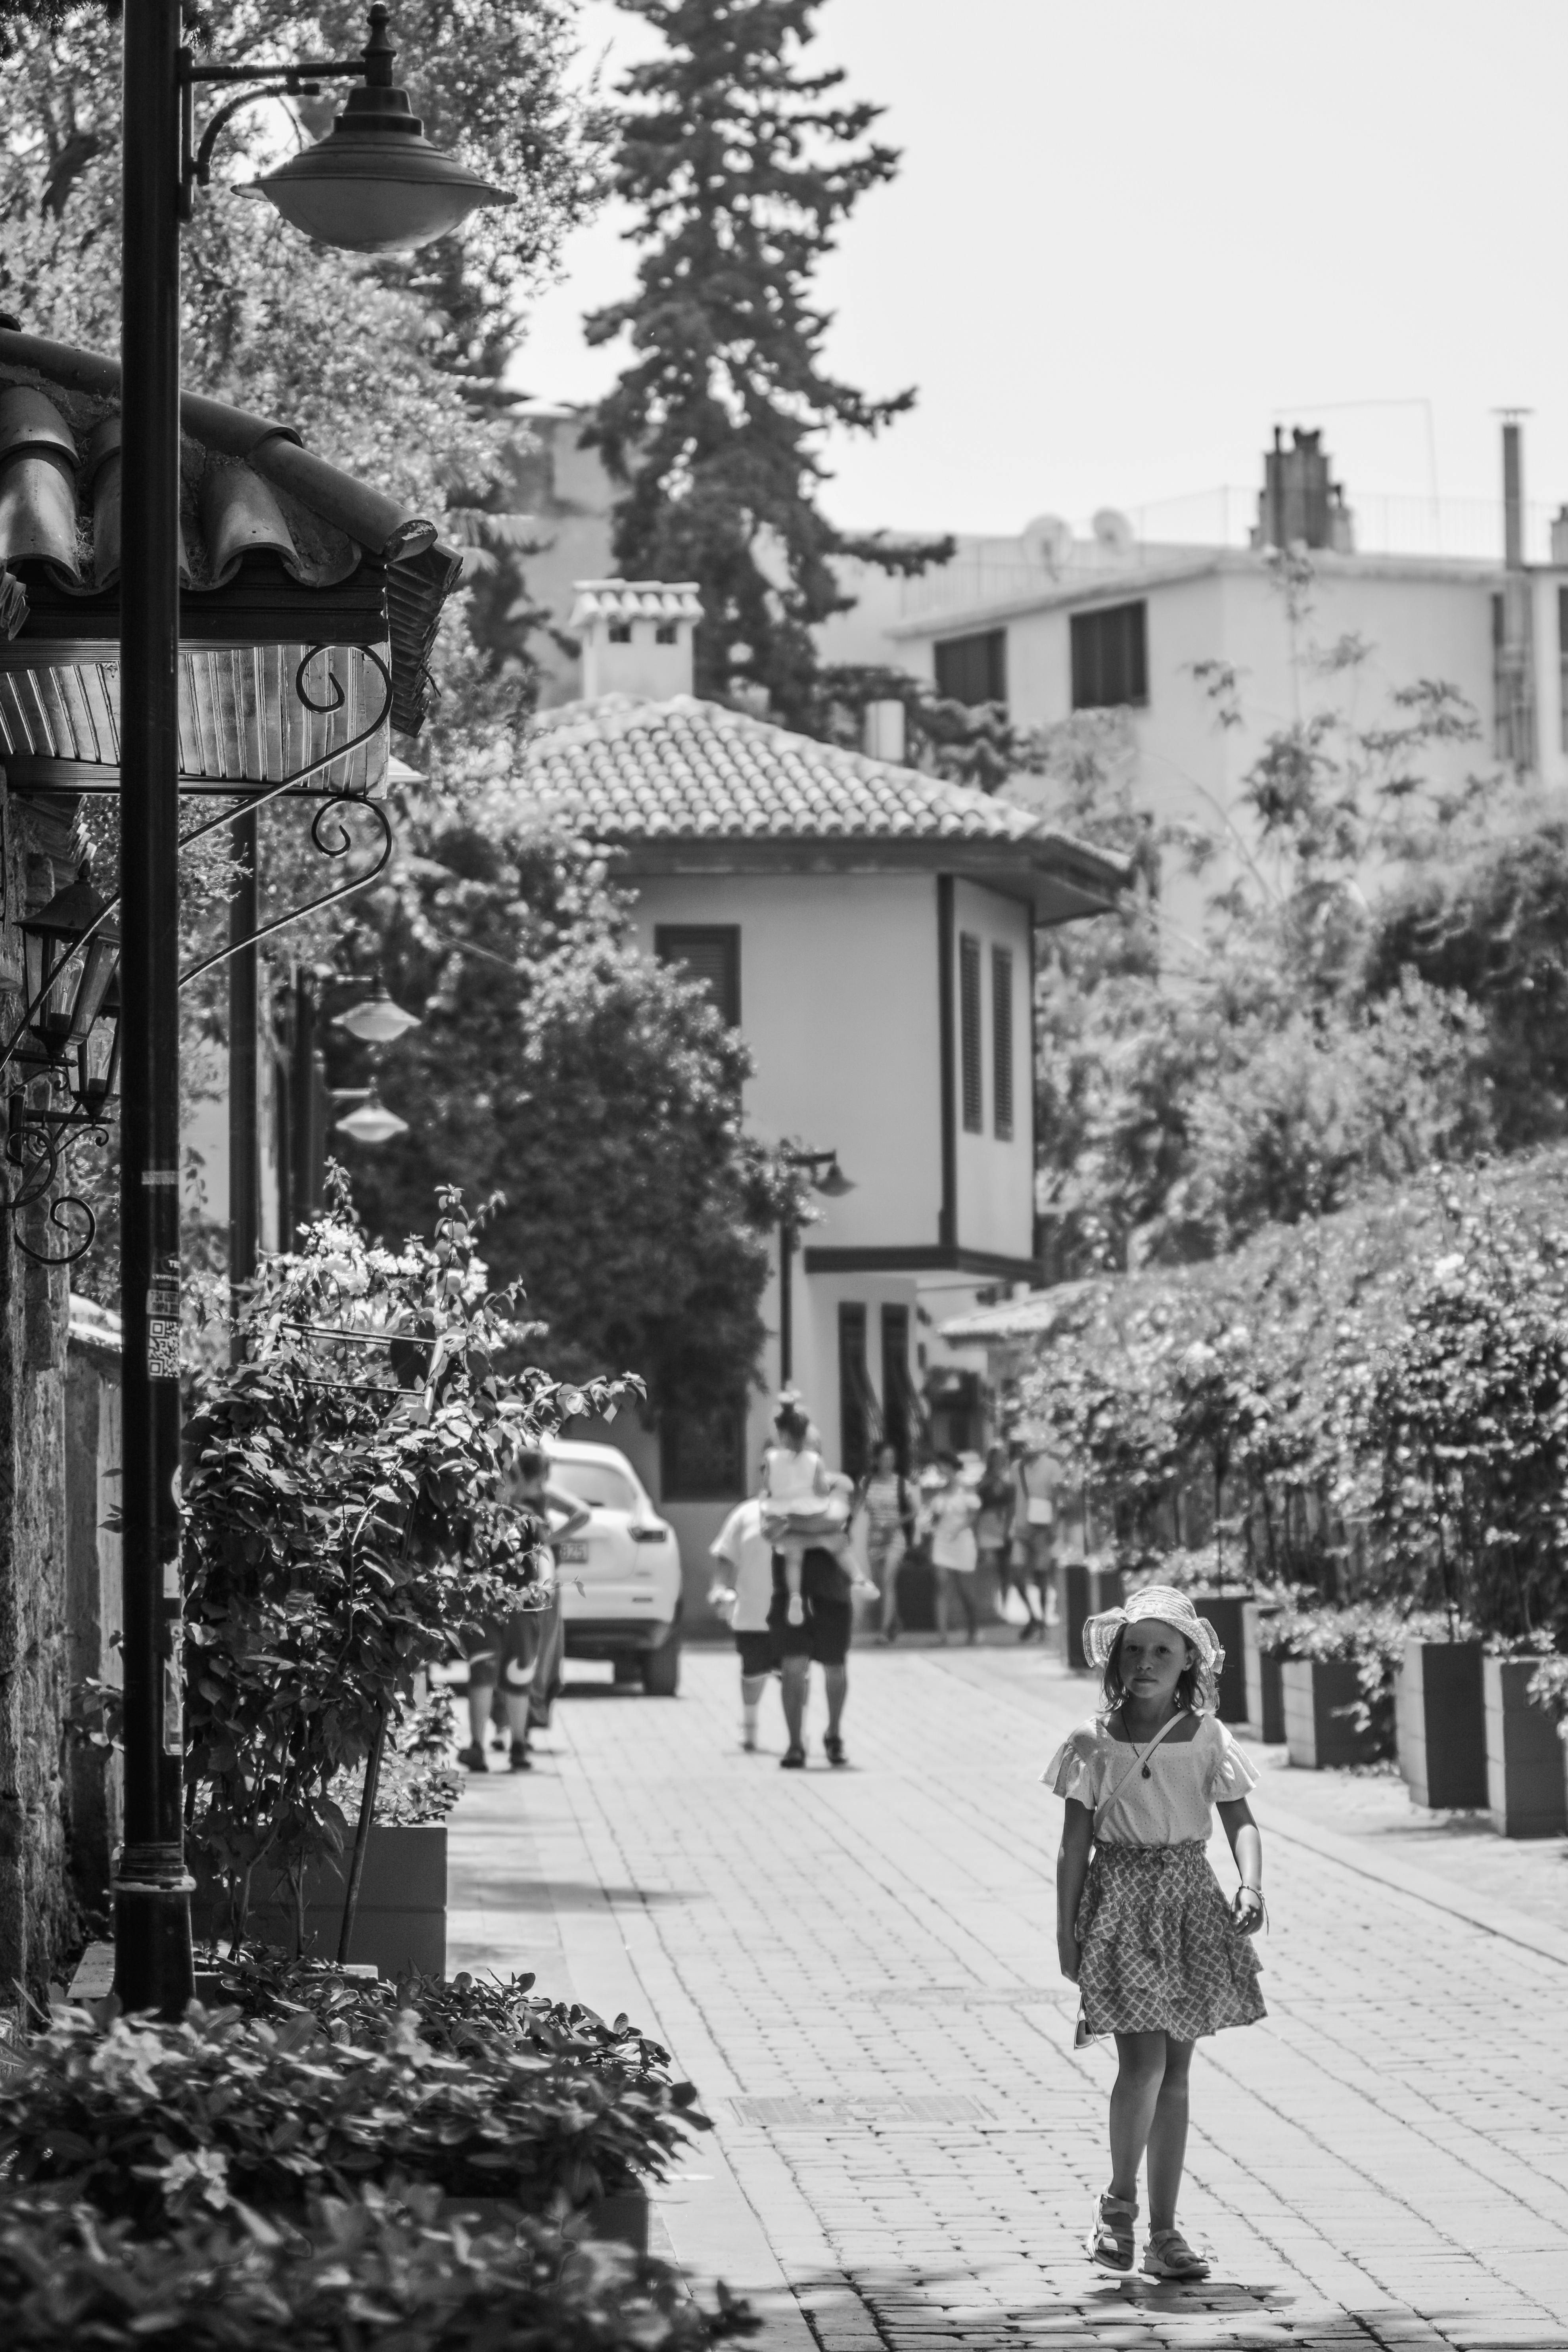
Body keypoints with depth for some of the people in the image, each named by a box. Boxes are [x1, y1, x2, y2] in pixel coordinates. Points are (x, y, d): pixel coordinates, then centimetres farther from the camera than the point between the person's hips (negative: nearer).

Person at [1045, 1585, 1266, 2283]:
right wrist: (1065, 1930, -1)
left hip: (1191, 1901, 3)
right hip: (1120, 1901, -3)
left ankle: (1164, 2232, 14)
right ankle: (1118, 2201, 5)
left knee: (1175, 2071, 8)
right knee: (1144, 2060, -16)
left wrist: (1251, 1886, -21)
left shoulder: (1207, 1739, 1)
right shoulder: (1095, 1744, -3)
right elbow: (1075, 1844, 1)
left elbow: (1241, 1823, -2)